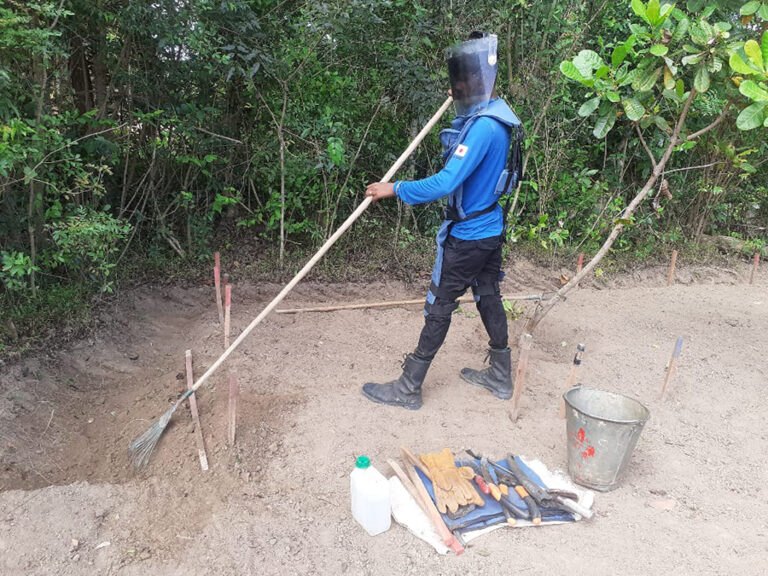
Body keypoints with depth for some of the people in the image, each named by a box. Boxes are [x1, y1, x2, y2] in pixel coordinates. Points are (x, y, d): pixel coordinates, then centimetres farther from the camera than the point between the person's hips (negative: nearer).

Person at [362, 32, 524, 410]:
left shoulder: (483, 127, -25)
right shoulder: (495, 116, 7)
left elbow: (446, 183, -30)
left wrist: (394, 189, -21)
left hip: (468, 236, -9)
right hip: (490, 229, 9)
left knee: (439, 307, -1)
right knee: (488, 297, 18)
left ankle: (408, 389, 12)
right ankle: (500, 377, 32)